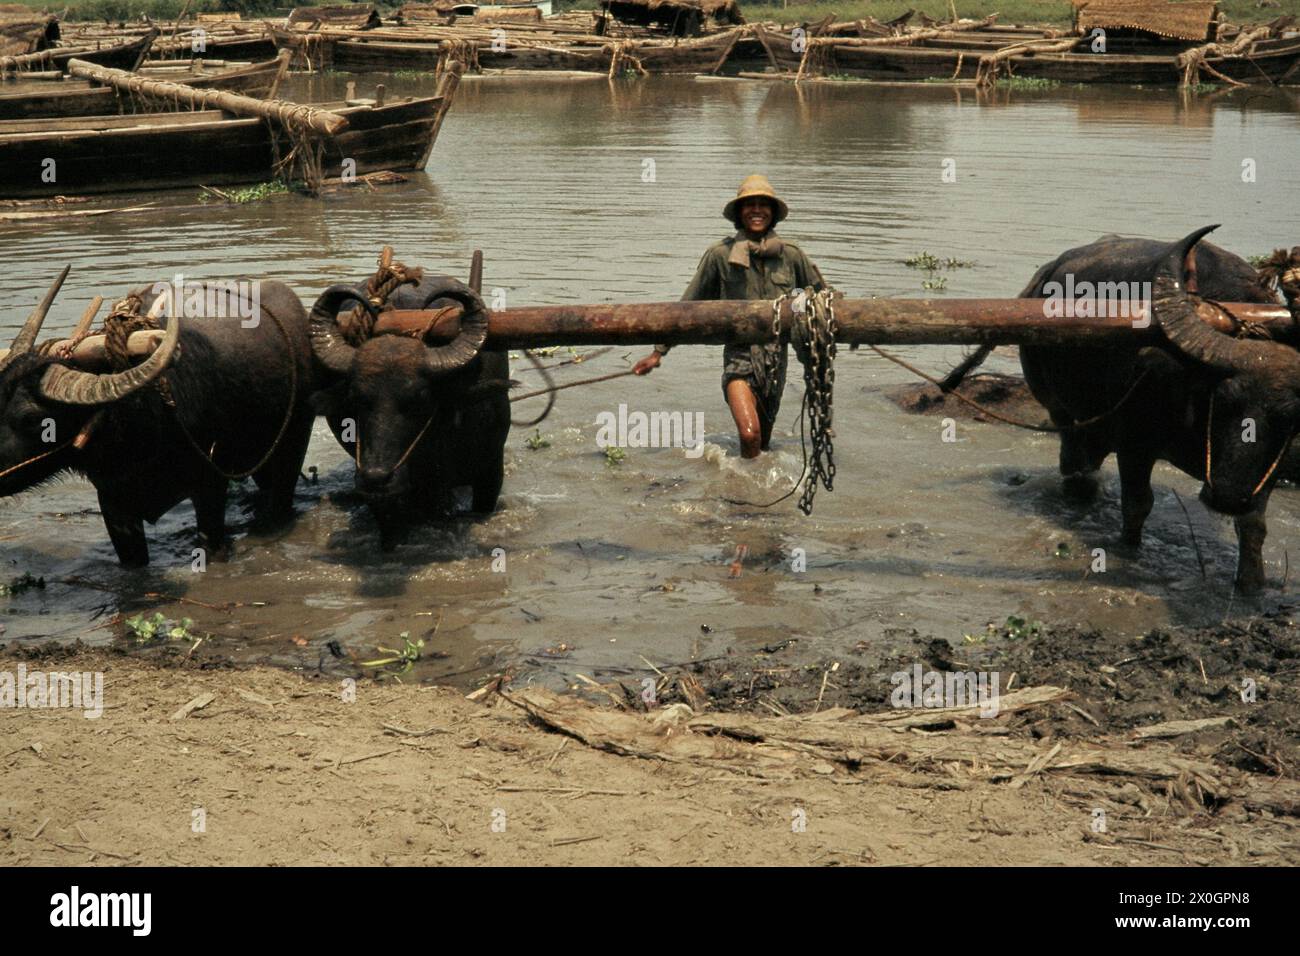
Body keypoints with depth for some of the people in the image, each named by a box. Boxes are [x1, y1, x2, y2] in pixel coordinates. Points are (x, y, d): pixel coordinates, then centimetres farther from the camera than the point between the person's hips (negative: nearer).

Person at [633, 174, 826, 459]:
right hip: (739, 354, -3)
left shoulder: (791, 256, 3)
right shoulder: (720, 255, -3)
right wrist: (659, 352, 4)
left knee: (763, 443, 13)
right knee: (749, 434, -23)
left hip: (776, 357, 3)